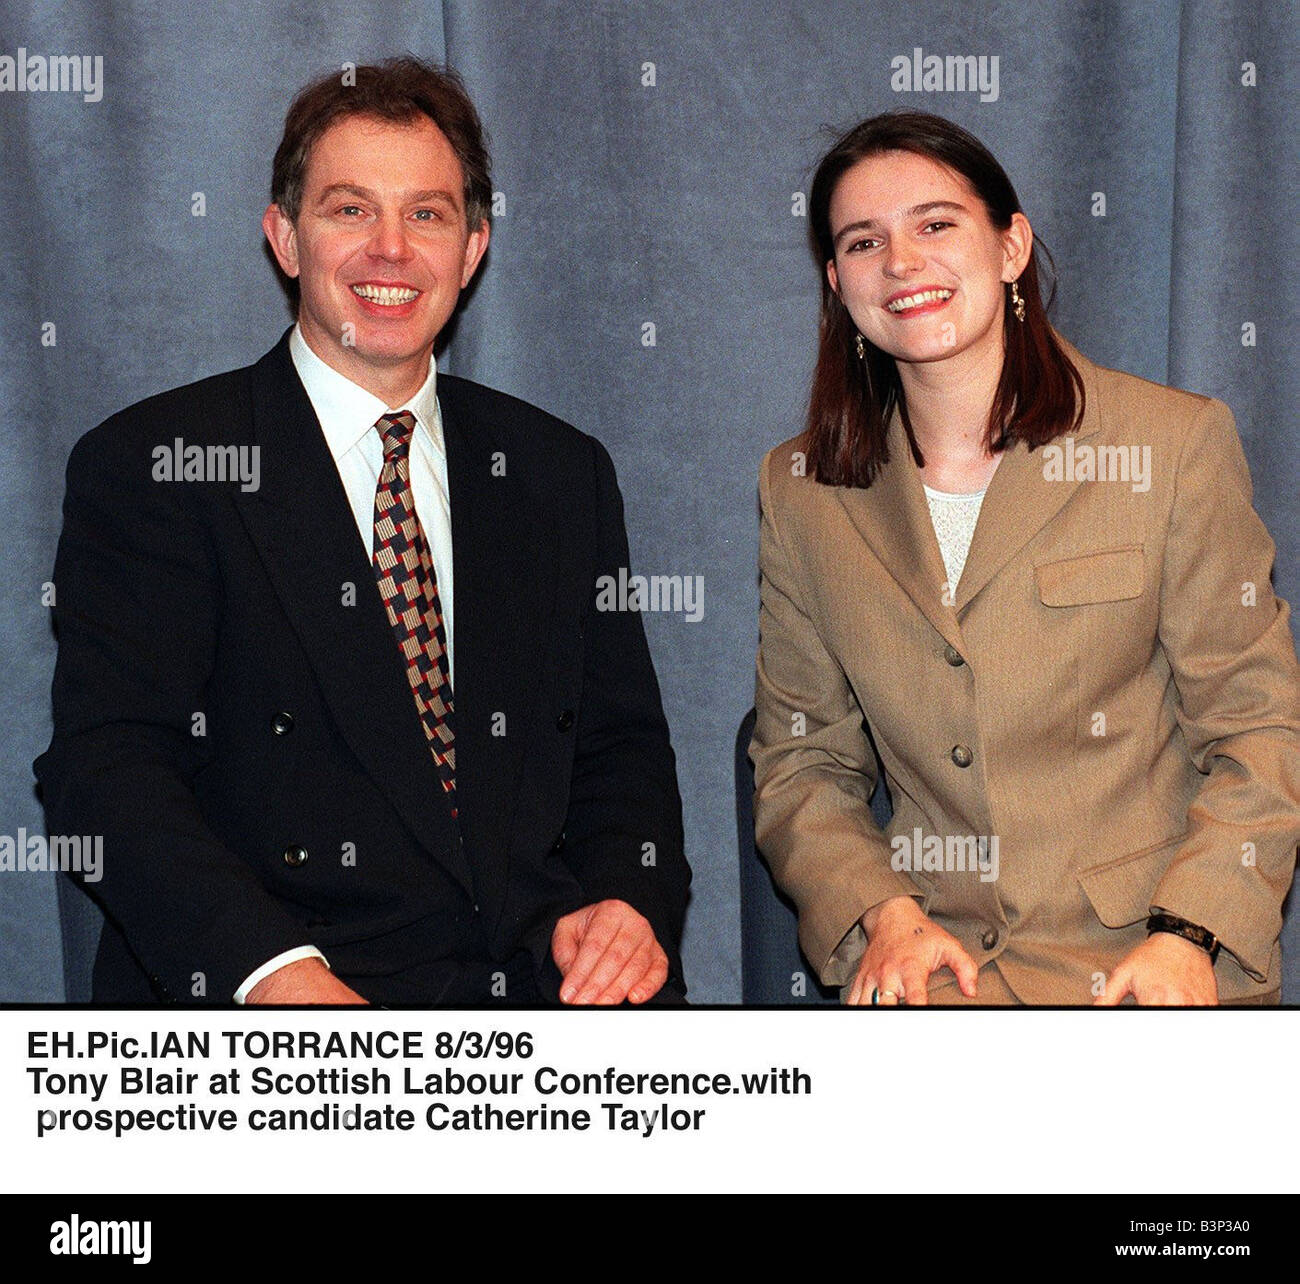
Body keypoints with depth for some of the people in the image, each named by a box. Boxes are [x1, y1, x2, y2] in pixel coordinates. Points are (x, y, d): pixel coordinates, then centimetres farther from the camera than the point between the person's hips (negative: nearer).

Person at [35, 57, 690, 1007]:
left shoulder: (564, 473, 15)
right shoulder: (149, 465, 3)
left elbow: (621, 744, 15)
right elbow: (104, 761, -5)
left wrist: (629, 904, -6)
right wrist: (270, 967, -21)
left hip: (546, 975, 3)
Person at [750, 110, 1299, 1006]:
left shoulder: (1178, 442, 1)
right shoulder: (802, 490, 7)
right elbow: (800, 766, 9)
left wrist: (1188, 935, -12)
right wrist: (883, 914, -8)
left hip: (1140, 961, -1)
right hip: (931, 959, 2)